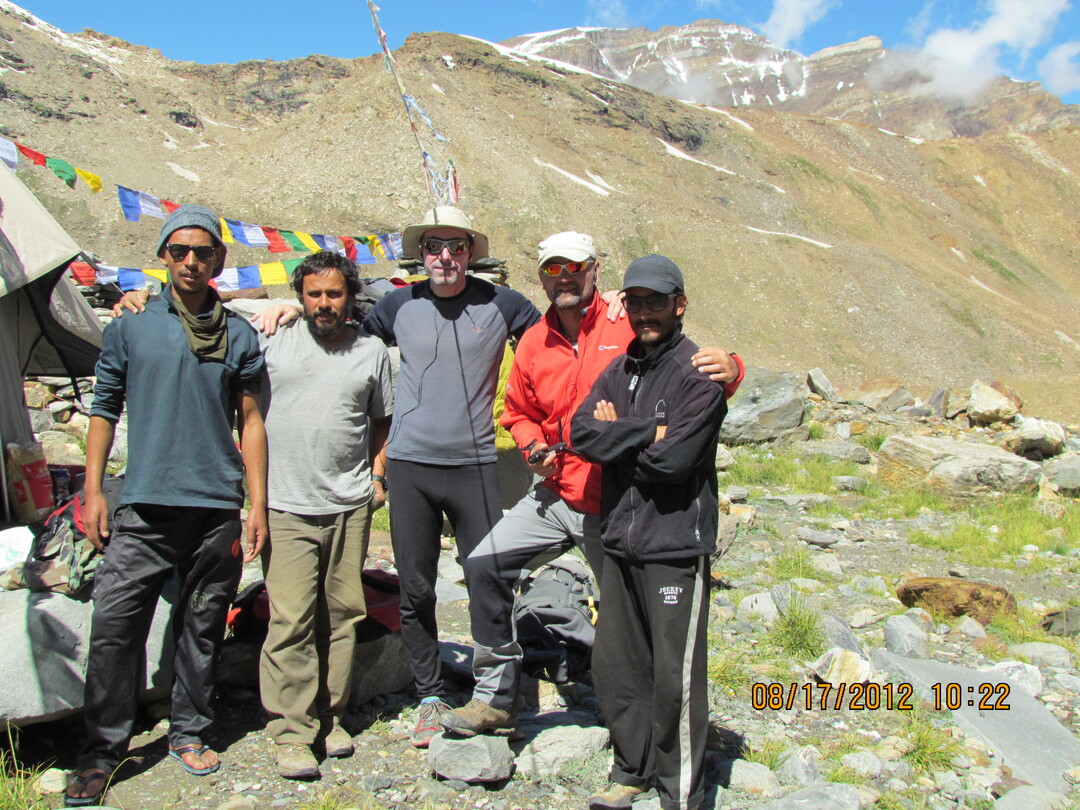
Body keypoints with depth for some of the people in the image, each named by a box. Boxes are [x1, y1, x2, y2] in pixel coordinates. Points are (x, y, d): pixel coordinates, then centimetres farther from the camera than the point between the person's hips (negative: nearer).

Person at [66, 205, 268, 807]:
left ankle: (190, 733, 25)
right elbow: (105, 411, 11)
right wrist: (93, 491, 3)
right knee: (115, 623, -3)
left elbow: (251, 421, 9)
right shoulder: (130, 329, 8)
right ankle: (104, 751, 11)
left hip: (217, 508, 1)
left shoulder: (239, 336, 8)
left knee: (203, 625, 9)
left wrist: (258, 504, 4)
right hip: (143, 508, 0)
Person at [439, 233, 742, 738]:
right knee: (485, 564, 0)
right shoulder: (533, 343, 7)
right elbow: (519, 412, 21)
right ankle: (495, 696, 15)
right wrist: (533, 448, 1)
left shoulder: (629, 328, -9)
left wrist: (728, 370, -30)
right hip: (555, 495, 5)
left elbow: (693, 377, -7)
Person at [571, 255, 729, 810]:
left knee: (675, 675, 2)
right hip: (620, 540, 7)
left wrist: (617, 434, -5)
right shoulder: (618, 371, 11)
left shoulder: (699, 373, -9)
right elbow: (581, 432, -4)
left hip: (675, 546, -6)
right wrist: (647, 433, -14)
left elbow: (672, 459, -19)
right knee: (615, 665, 14)